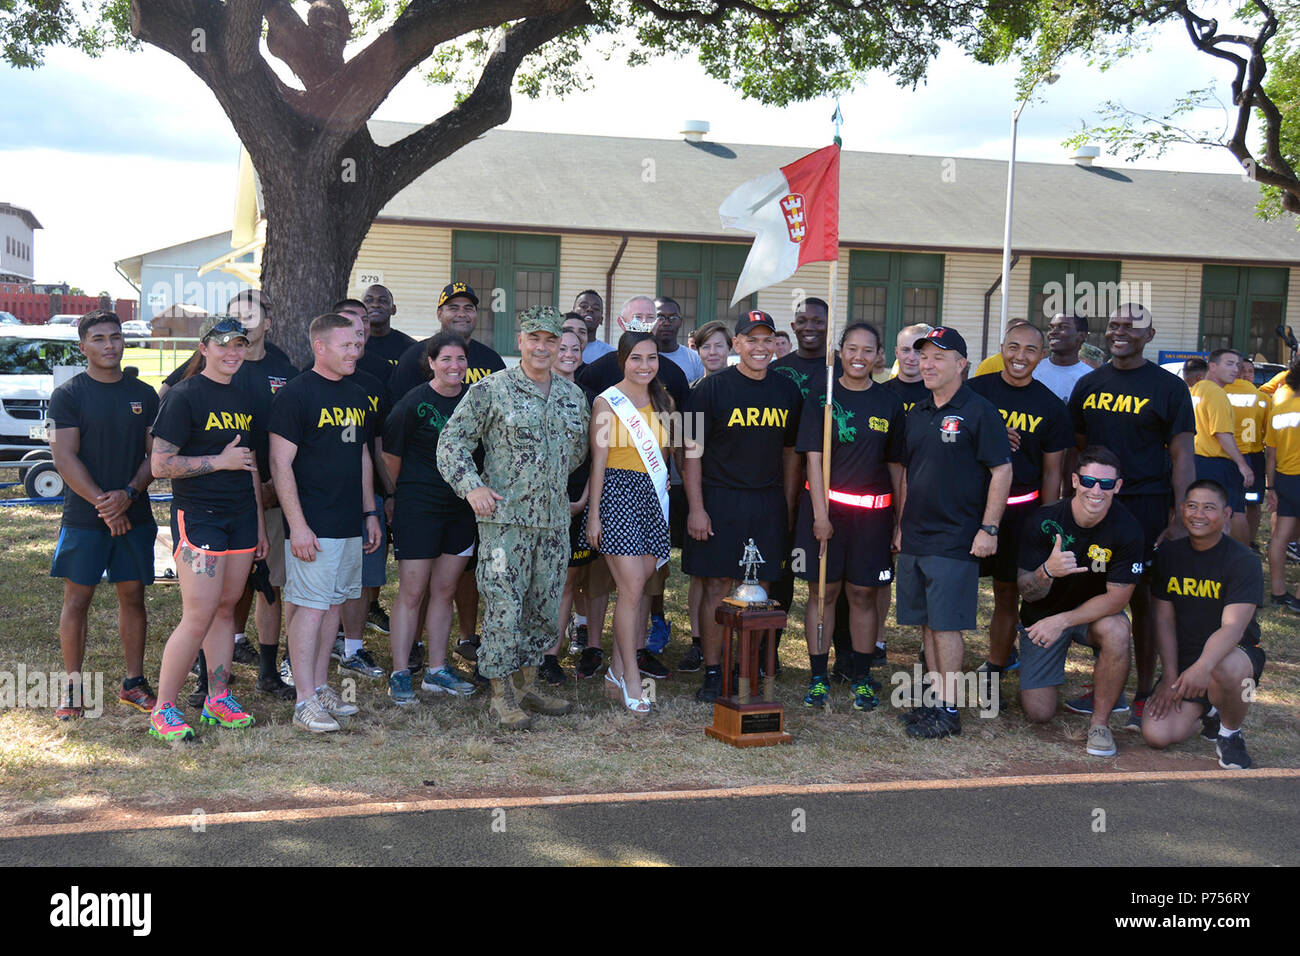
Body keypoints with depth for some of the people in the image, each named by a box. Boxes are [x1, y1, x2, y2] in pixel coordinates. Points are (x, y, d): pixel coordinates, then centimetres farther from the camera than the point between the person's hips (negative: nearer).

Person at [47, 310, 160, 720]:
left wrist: (128, 494, -11)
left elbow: (155, 455, 6)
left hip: (134, 515, 3)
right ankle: (72, 689, 10)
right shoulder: (68, 394, -2)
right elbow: (65, 459, -9)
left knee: (133, 596, 7)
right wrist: (103, 504, -15)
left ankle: (134, 683, 16)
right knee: (77, 599, 1)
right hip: (83, 517, -3)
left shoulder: (144, 394, 8)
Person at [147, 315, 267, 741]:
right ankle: (163, 710, 1)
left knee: (226, 609, 10)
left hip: (241, 517, 7)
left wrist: (260, 522, 19)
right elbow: (160, 464, -13)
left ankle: (218, 699, 20)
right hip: (198, 516, -7)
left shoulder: (244, 400, 14)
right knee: (198, 617, -10)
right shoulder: (184, 396, -8)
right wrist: (220, 460, -14)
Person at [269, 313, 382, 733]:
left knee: (335, 604, 12)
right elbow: (280, 463, -13)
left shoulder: (357, 395, 14)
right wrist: (297, 525, -18)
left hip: (350, 524, 8)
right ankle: (305, 702, -3)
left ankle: (320, 687, 22)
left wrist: (370, 513, 17)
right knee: (310, 607, -7)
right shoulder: (296, 394, -10)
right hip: (312, 525, -8)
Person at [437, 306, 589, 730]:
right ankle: (501, 694, 7)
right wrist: (471, 486, -14)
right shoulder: (491, 390, -4)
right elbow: (452, 439, -4)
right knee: (504, 607, -5)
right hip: (505, 518, -5)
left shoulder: (573, 395, 11)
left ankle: (528, 686, 25)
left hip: (554, 519, 5)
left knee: (545, 607, 11)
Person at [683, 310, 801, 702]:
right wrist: (696, 508, -11)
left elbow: (791, 453, 15)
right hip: (719, 501, -4)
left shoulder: (787, 391, 9)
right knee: (717, 587, -1)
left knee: (758, 589, 7)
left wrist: (788, 507, 9)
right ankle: (713, 672, 8)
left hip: (769, 505, 4)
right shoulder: (712, 388, -3)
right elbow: (693, 452, -5)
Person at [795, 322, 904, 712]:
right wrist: (820, 514, -11)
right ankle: (818, 677, 12)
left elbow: (896, 465, 8)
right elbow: (814, 457, -4)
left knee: (863, 593, 7)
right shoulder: (821, 397, 0)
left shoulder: (889, 402, 5)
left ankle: (862, 678, 18)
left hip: (873, 511, 2)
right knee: (822, 592, 3)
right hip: (825, 505, -1)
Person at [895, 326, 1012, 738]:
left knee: (946, 624, -5)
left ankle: (950, 709, 2)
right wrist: (901, 524, 18)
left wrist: (988, 528, -13)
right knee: (926, 623, 10)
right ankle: (935, 699, 19)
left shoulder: (978, 412, -7)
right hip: (914, 539, 7)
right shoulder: (916, 415, 14)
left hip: (954, 539, -7)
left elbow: (1002, 472, -9)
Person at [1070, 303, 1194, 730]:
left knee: (1143, 598, 0)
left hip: (1146, 505, -4)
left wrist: (1181, 519, -12)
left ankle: (1144, 697, 9)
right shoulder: (1089, 384, 11)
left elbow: (1182, 457, -4)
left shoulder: (1168, 387, -2)